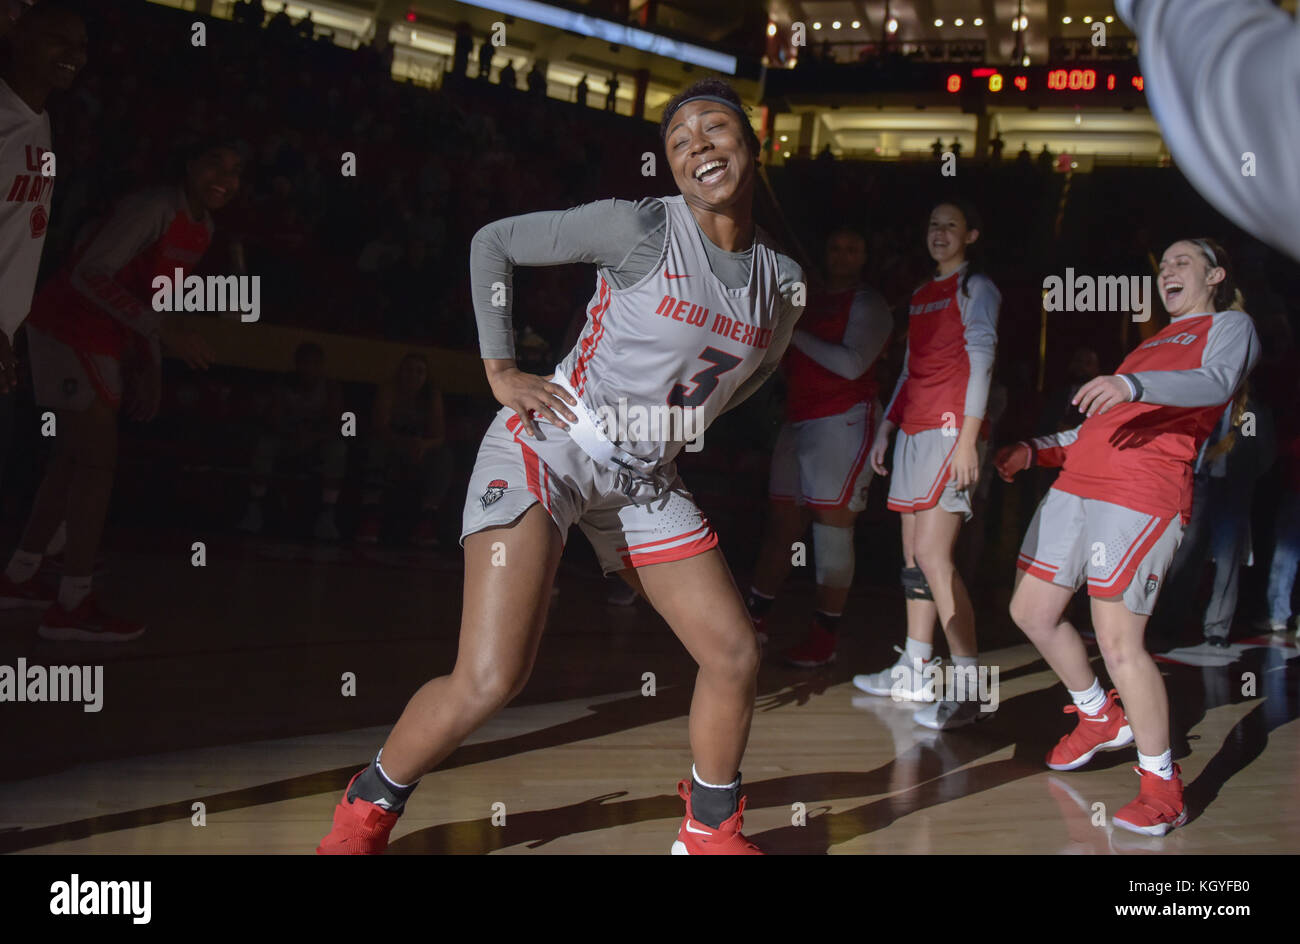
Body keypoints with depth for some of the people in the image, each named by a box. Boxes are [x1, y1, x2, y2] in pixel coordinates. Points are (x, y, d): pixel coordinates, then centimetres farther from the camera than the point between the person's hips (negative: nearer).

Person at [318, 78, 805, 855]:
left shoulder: (783, 280, 3)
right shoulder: (640, 227, -12)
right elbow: (493, 242, -5)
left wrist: (680, 419, 14)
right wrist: (502, 371, -9)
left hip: (646, 480, 6)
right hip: (548, 449, -6)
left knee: (736, 657, 2)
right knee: (490, 681, -17)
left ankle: (712, 831, 25)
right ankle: (365, 813, 7)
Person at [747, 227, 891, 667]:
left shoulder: (868, 304, -3)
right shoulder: (810, 301, 20)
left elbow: (852, 364, -17)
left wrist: (794, 334, -15)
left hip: (843, 422, -7)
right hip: (797, 423, 8)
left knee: (831, 530, -9)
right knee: (781, 523, 8)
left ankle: (824, 639, -5)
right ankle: (754, 621, 13)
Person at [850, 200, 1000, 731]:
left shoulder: (975, 288, 0)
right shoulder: (921, 296, 23)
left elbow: (980, 362, -10)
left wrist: (969, 437, -19)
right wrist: (885, 428, 19)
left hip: (951, 430, -8)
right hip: (915, 431, 8)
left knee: (933, 555, -16)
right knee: (913, 554, 8)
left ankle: (968, 689, -16)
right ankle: (915, 671, 15)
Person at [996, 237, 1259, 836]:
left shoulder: (1230, 326, 8)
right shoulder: (1153, 343, 29)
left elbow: (1216, 383, -15)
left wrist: (1133, 385, -31)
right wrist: (1036, 451, 17)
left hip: (1144, 492, -8)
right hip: (1077, 483, 8)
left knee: (1118, 641, -15)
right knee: (1031, 612, 11)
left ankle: (1161, 785, -1)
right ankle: (1101, 718, 32)